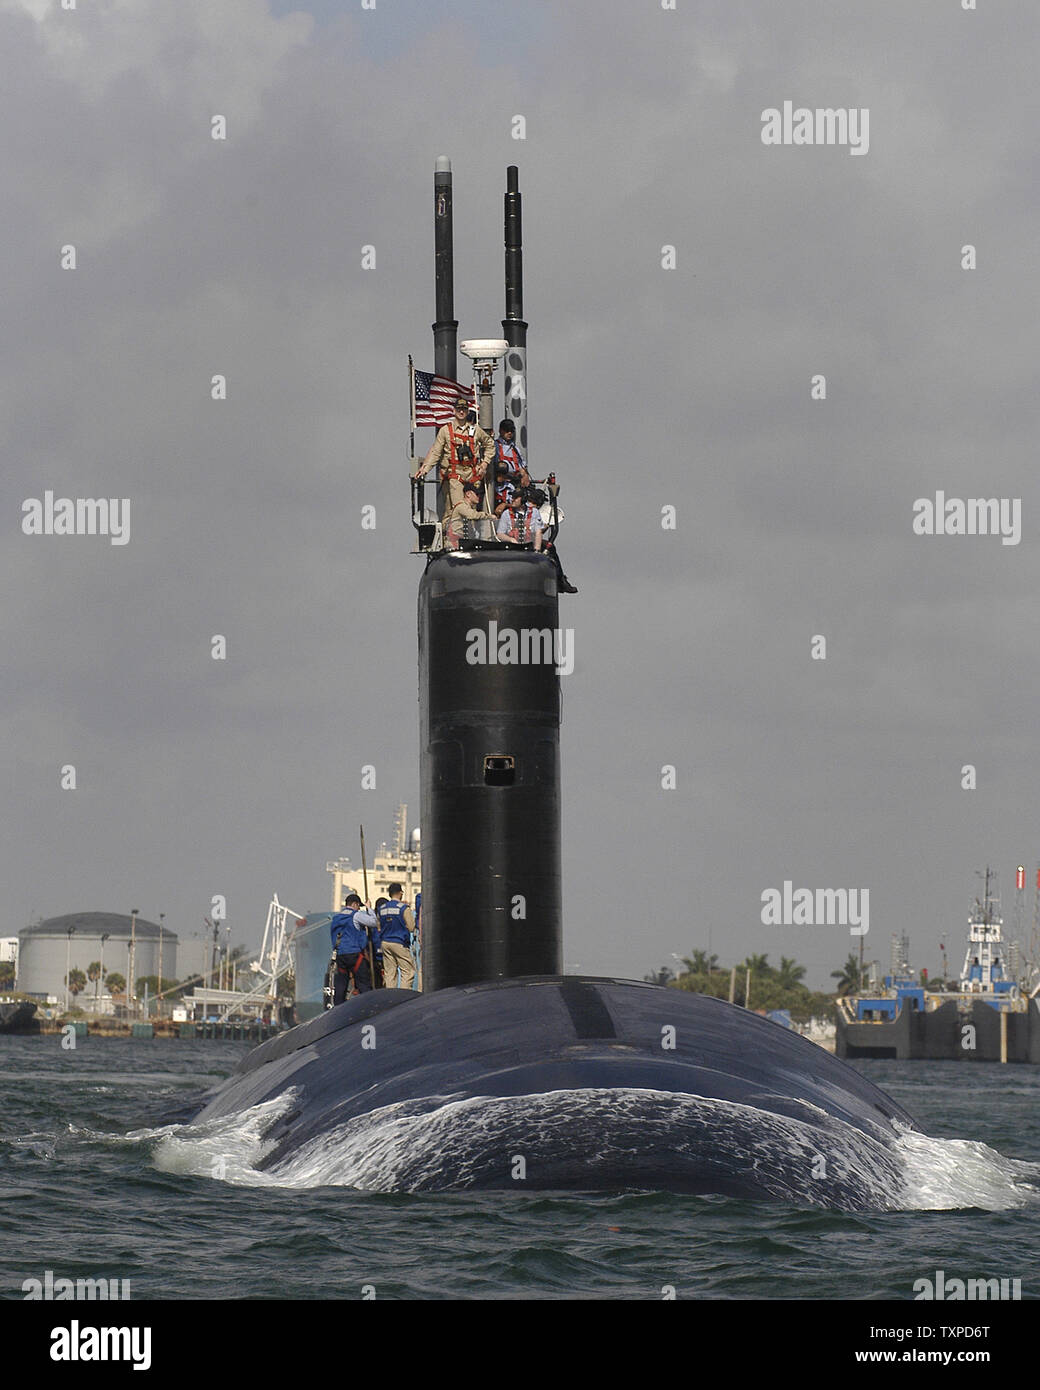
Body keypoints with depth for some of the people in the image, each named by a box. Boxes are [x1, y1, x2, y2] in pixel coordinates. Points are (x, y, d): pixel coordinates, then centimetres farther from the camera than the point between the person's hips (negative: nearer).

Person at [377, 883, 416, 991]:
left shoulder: (382, 909, 8)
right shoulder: (404, 908, -9)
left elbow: (379, 928, 13)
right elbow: (411, 927, -7)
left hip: (385, 942, 6)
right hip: (399, 943, -6)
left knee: (389, 972, 8)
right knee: (408, 971, -3)